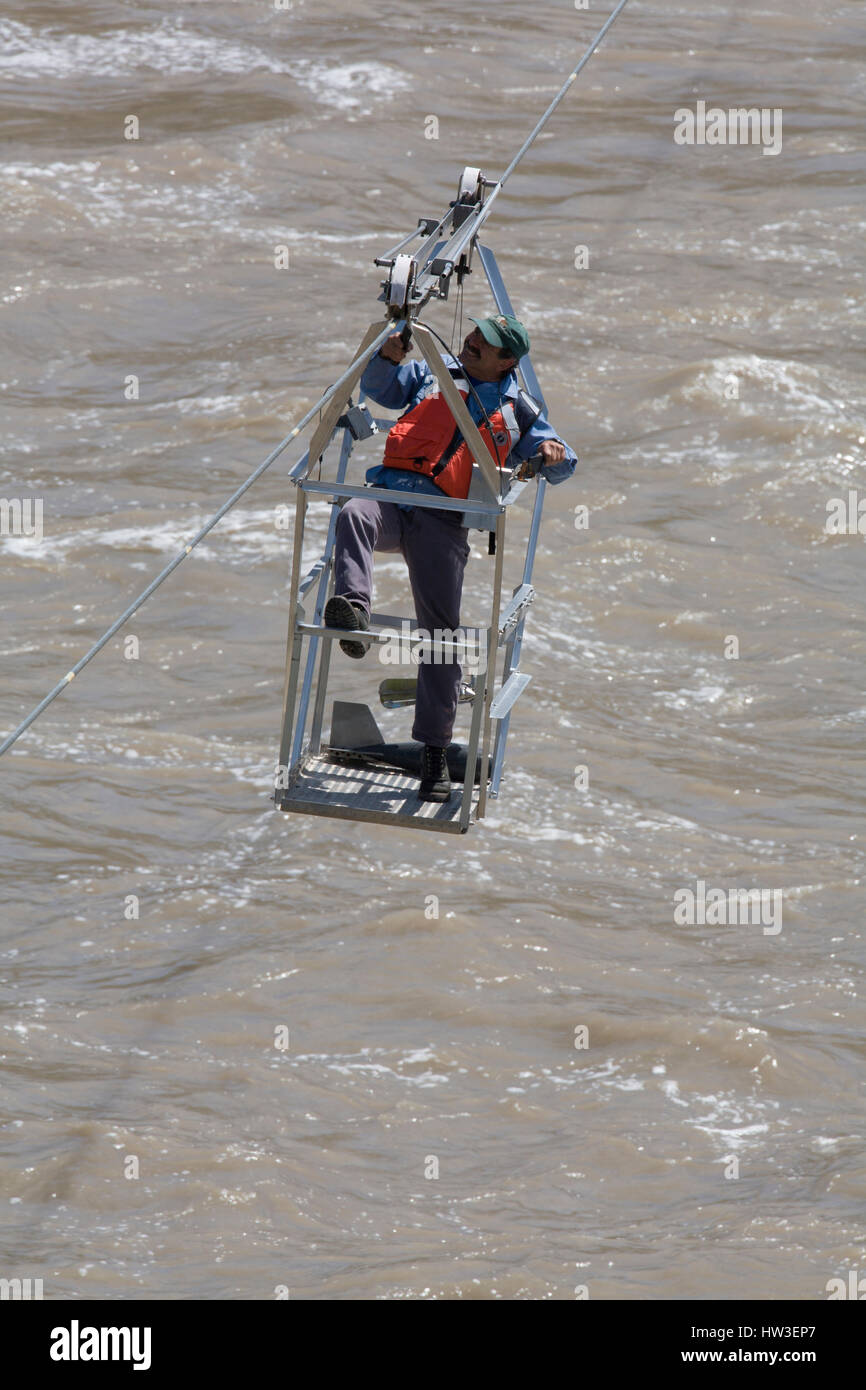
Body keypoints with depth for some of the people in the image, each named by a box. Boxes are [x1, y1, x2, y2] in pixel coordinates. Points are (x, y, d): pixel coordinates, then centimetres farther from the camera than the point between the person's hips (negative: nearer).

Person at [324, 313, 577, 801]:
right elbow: (383, 389, 21)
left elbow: (561, 465, 22)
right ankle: (354, 609, -59)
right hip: (390, 496, 1)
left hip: (443, 521, -1)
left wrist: (555, 454, -4)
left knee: (442, 629, -7)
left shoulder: (517, 410, 19)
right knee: (354, 515, -36)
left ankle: (435, 750, -1)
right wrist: (389, 357, -1)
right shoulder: (435, 373, 23)